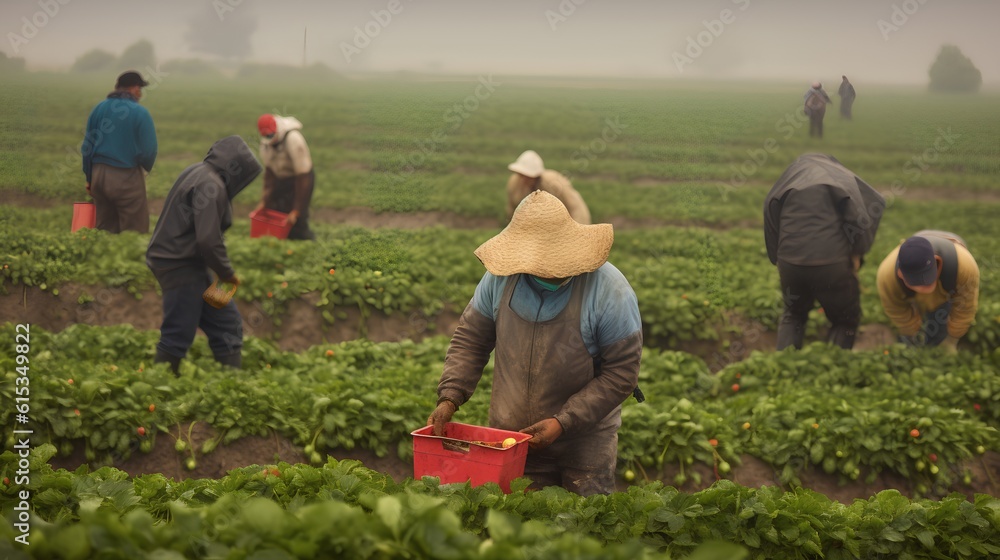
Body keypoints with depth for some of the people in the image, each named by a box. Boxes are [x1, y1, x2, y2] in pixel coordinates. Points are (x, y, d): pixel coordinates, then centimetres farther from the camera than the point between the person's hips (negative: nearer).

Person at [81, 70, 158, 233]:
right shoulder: (140, 113, -8)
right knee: (134, 234, -1)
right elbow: (148, 151, -10)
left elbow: (87, 146, 10)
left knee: (105, 229, 15)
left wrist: (89, 178, 20)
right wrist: (145, 169, 13)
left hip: (99, 175, 6)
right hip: (127, 177, -6)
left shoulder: (99, 109, 7)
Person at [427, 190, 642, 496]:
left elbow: (621, 373, -15)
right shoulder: (500, 278, -5)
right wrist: (449, 398, -9)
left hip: (584, 444, -3)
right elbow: (470, 339, 6)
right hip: (510, 437, 3)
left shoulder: (609, 291, -17)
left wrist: (562, 423, -20)